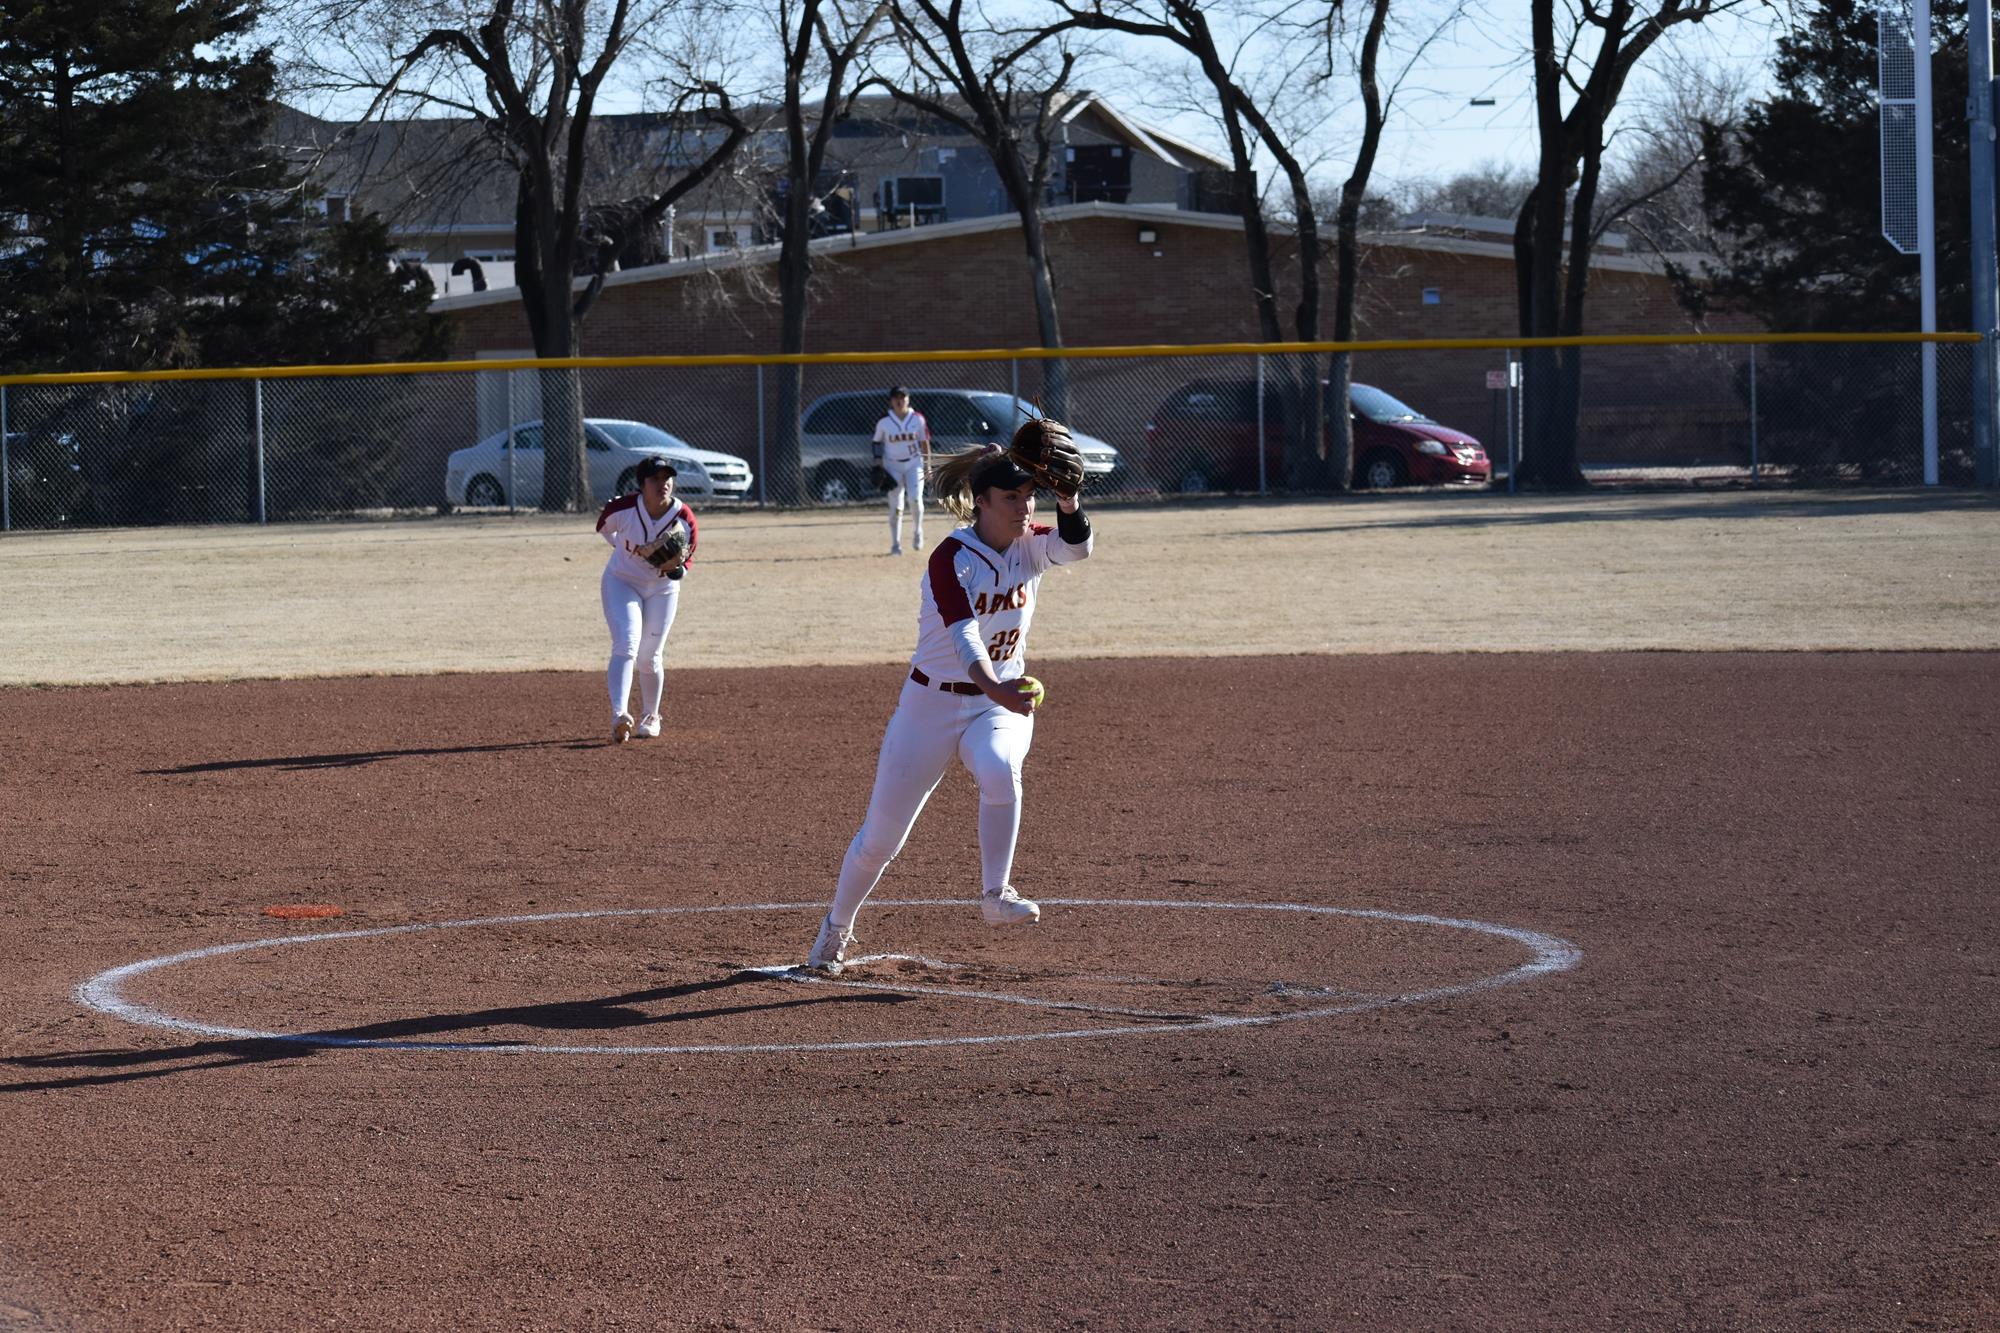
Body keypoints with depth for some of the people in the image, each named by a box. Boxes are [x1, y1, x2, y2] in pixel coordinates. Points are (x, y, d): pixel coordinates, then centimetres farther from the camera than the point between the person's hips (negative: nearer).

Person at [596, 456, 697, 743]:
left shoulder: (685, 520, -19)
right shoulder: (622, 509, -23)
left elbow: (688, 558, -6)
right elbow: (604, 526, 1)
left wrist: (676, 567, -28)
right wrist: (628, 550, -5)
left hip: (663, 588, 2)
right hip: (622, 582, -2)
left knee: (649, 658, 6)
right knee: (626, 644, -21)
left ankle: (650, 717, 29)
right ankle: (619, 716, -34)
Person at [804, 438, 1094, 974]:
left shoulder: (1031, 546, -3)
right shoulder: (951, 559, -19)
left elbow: (1075, 547, -25)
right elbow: (963, 636, -34)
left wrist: (1068, 502, -45)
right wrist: (993, 687, -52)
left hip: (1001, 703, 3)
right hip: (933, 703, -3)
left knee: (999, 770, -34)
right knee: (881, 836, 4)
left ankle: (996, 895, -22)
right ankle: (837, 928, 28)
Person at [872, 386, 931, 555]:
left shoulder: (917, 419, 0)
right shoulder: (884, 422, -2)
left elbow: (924, 443, 6)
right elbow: (877, 444, 6)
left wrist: (927, 464, 2)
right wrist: (879, 466, -2)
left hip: (914, 464, 0)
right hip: (893, 465, 0)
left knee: (915, 498, -18)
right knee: (895, 506, -1)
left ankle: (918, 531, 7)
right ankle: (895, 544, 8)